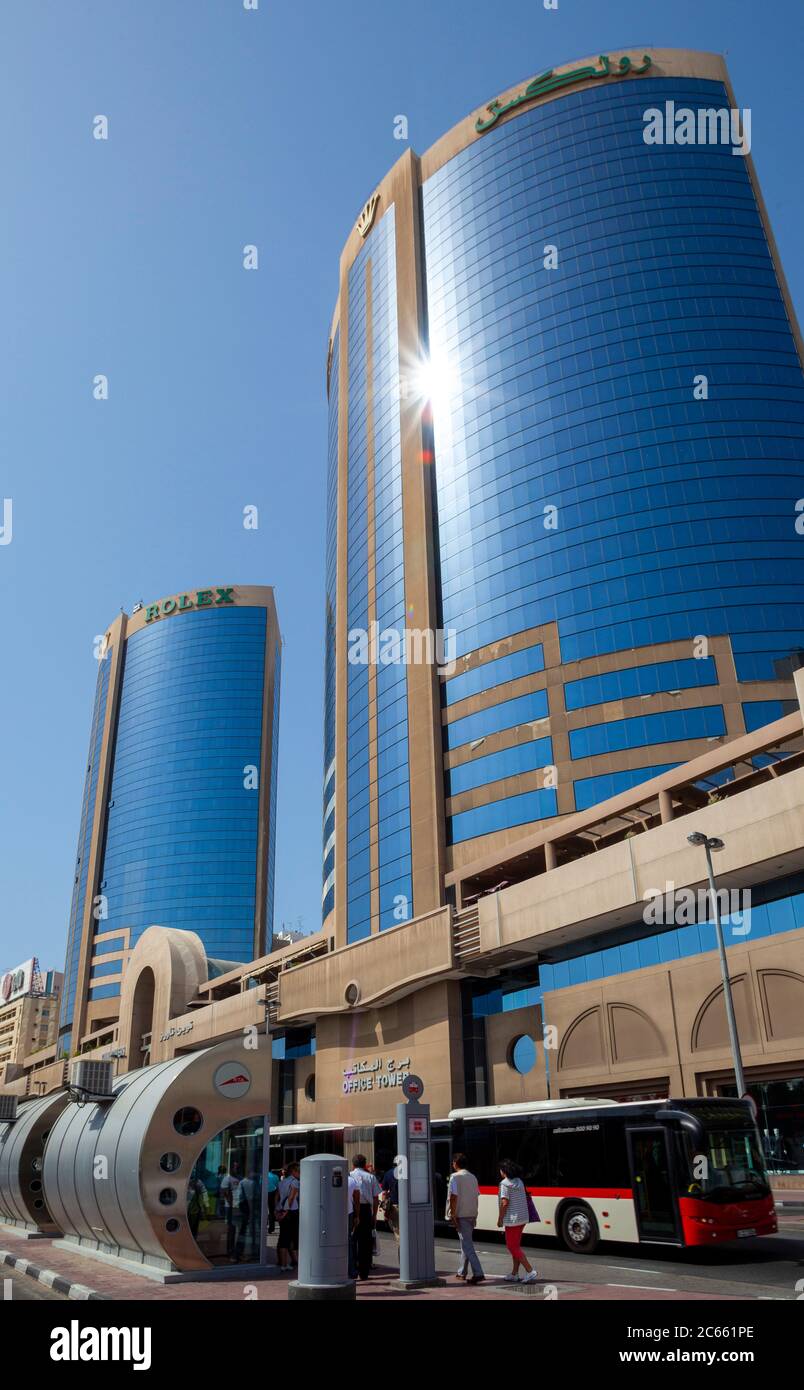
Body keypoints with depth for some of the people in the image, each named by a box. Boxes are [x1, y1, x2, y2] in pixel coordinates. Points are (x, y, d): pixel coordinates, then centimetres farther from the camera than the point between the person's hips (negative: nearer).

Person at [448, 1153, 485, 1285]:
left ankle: (478, 1273, -15)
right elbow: (476, 1197, 14)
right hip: (472, 1215, 7)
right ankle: (462, 1272, 26)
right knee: (465, 1243, 18)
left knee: (467, 1245, -7)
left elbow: (453, 1197, -15)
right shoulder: (473, 1177, 12)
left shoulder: (455, 1177, -9)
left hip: (461, 1215, -7)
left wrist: (453, 1215, -12)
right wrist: (474, 1216, 20)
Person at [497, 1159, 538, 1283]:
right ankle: (514, 1274, 20)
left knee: (513, 1247, -2)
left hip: (512, 1219, -9)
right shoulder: (519, 1181, 11)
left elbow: (504, 1203, -19)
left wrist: (500, 1219, -10)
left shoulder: (505, 1183, -13)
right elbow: (524, 1199, 14)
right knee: (516, 1246, 17)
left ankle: (531, 1272, -10)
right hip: (523, 1217, 9)